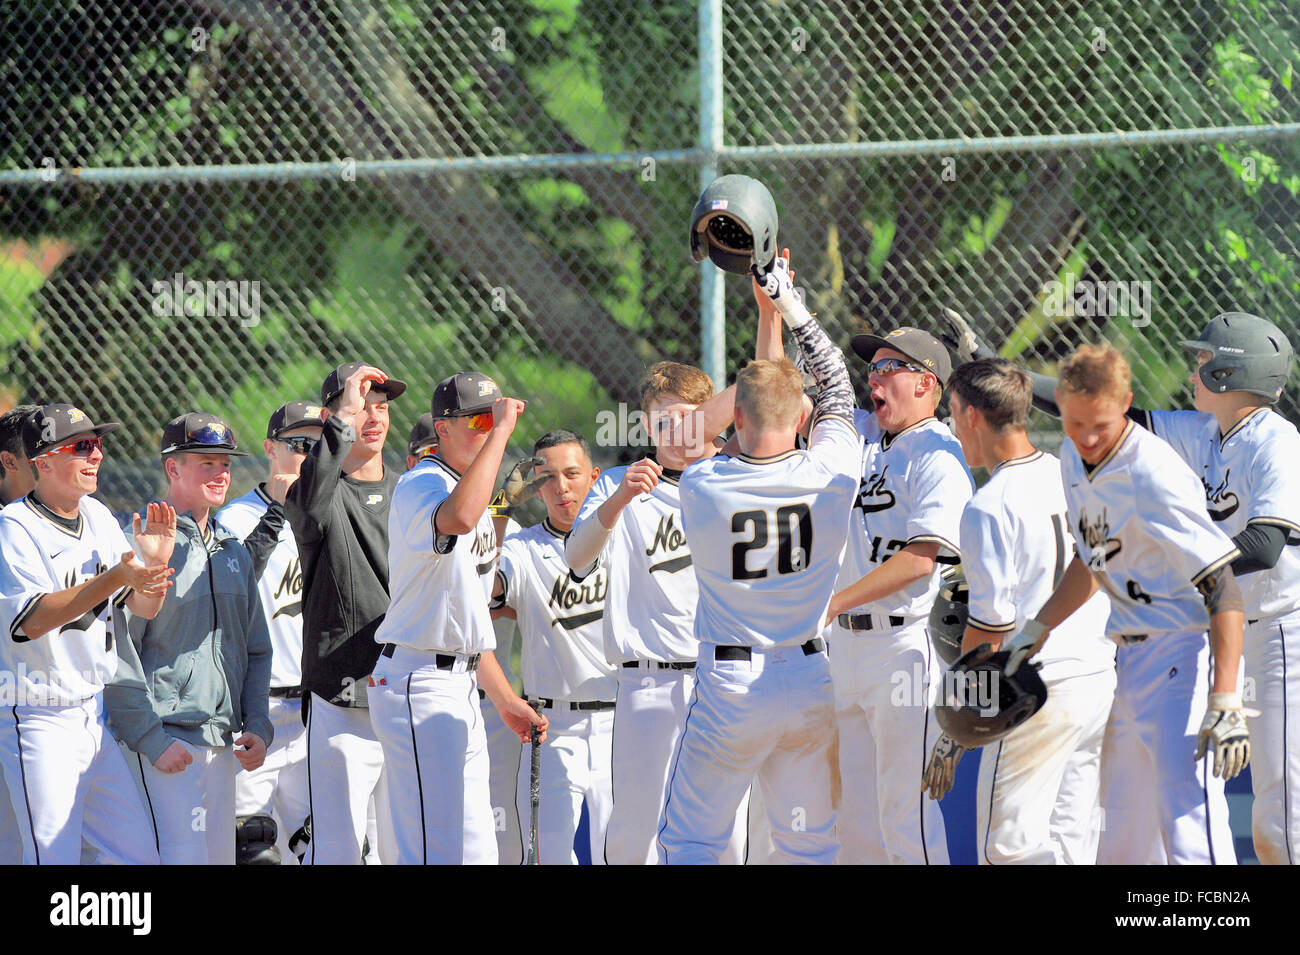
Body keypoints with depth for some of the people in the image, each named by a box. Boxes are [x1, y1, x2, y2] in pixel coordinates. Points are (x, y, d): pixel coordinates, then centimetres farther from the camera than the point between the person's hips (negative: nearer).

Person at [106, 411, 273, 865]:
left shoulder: (234, 551, 18)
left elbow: (256, 649, 23)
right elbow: (117, 653, -11)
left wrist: (257, 726, 9)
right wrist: (150, 739, -16)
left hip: (223, 743, 8)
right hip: (165, 744, -8)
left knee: (219, 858, 7)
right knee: (182, 859, -16)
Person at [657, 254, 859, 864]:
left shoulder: (699, 487, -11)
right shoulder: (830, 477, -7)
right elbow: (837, 391, 11)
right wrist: (792, 307, 18)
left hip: (728, 689, -2)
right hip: (810, 685, 2)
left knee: (688, 842, 5)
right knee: (809, 848, 12)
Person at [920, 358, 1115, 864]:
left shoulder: (988, 508, -14)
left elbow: (989, 627, -15)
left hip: (1039, 690, -8)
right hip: (1102, 676, 8)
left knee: (1005, 847, -3)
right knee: (1071, 846, 11)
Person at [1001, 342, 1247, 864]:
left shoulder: (1153, 477, -21)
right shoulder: (1074, 460, 6)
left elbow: (1223, 589, -24)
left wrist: (1225, 702, -30)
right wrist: (1038, 627, 15)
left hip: (1185, 652, -9)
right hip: (1129, 661, 9)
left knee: (1189, 824, -21)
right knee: (1121, 833, 14)